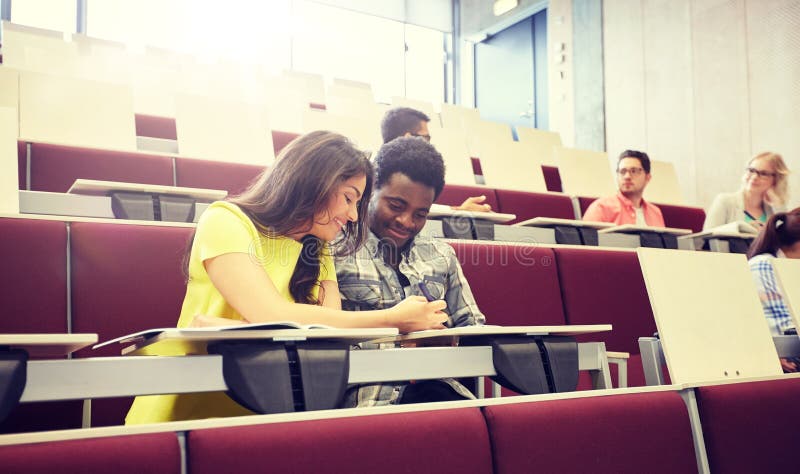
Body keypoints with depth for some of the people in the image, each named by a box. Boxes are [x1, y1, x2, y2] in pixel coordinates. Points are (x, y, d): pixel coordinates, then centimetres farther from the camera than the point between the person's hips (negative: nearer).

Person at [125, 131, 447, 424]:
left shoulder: (317, 252, 13)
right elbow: (273, 317, -19)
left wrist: (228, 330, -21)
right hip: (188, 413, -5)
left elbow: (333, 331, -5)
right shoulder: (226, 221, -6)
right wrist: (393, 319, -14)